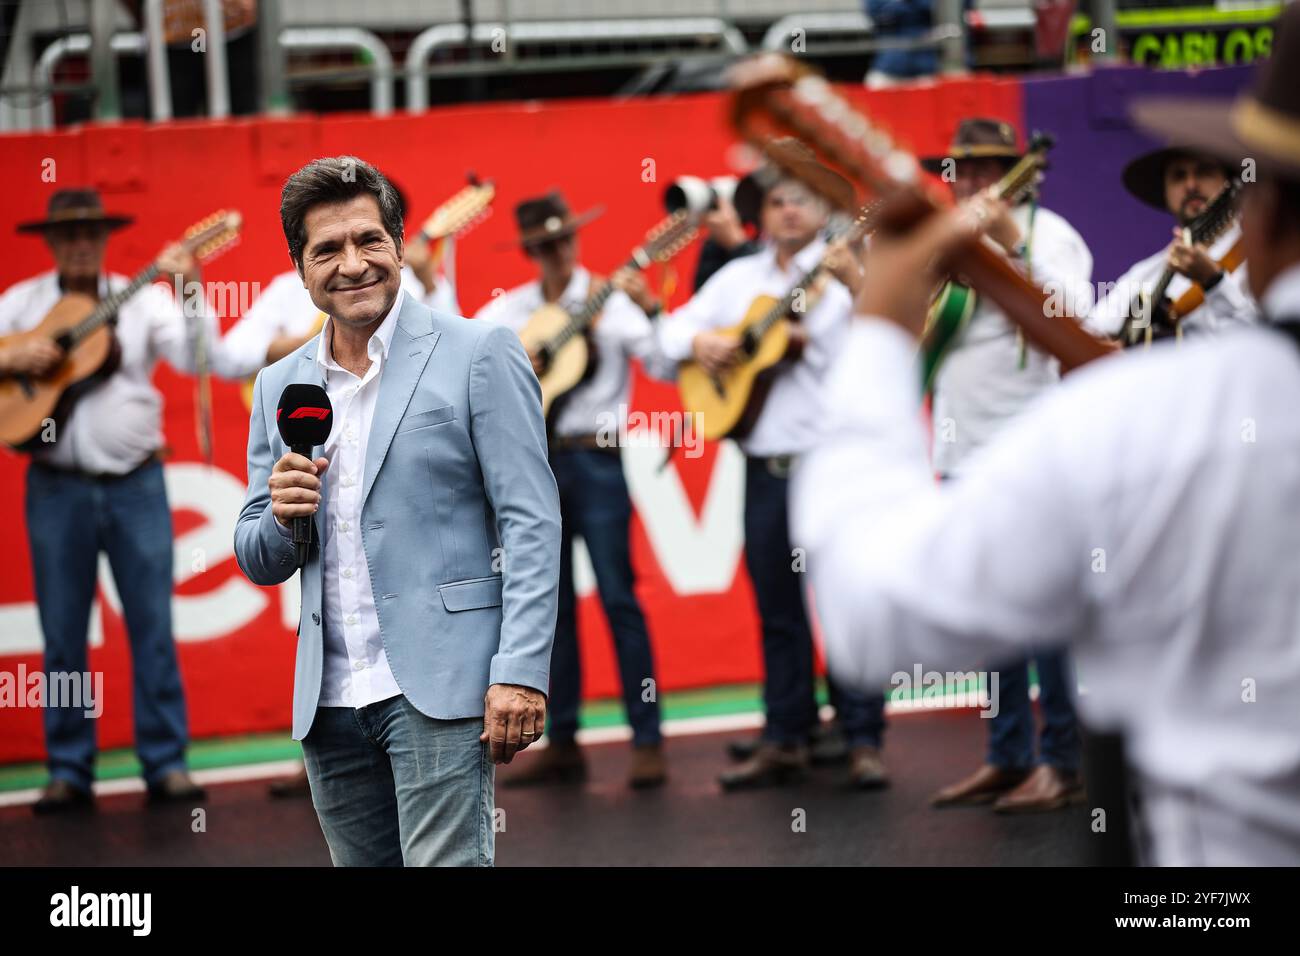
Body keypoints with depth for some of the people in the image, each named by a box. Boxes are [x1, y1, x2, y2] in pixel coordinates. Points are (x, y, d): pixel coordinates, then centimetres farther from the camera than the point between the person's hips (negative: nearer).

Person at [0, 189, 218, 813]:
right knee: (62, 632, 4)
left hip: (135, 484, 0)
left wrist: (190, 292, -21)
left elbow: (196, 357, -7)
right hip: (57, 486, 1)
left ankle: (166, 763, 6)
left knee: (152, 624, 0)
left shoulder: (142, 298, 5)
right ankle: (69, 772, 12)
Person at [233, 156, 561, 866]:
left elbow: (531, 523, -6)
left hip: (439, 684, -5)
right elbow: (259, 563, 18)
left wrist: (520, 672, -15)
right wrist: (281, 515, -5)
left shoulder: (478, 355, -1)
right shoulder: (280, 387, 14)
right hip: (329, 700, 6)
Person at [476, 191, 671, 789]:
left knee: (617, 596, -8)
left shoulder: (610, 300, -2)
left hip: (594, 457, -4)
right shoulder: (510, 310, 9)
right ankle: (562, 744, 12)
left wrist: (649, 309, -23)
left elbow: (667, 365, -10)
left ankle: (647, 742, -6)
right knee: (552, 603, 7)